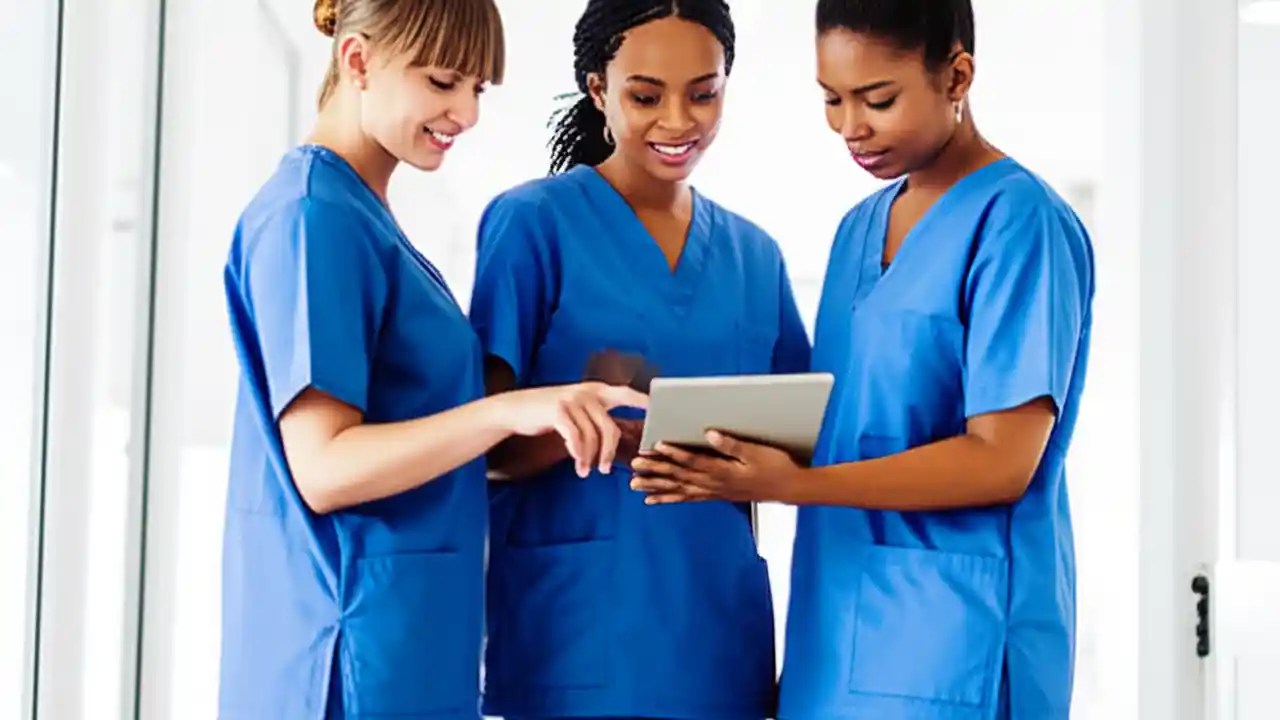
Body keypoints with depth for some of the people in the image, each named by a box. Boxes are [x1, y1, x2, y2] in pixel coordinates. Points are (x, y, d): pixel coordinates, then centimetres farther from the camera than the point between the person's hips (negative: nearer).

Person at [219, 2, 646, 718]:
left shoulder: (365, 217, 12)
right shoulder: (313, 217, -15)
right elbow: (322, 467, -22)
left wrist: (565, 424, 13)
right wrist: (506, 410, -32)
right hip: (358, 645, -9)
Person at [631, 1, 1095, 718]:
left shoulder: (1019, 222, -11)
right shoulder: (861, 227, 13)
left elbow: (1000, 462, -18)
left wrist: (790, 484, -24)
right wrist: (734, 454, -1)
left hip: (955, 639, -7)